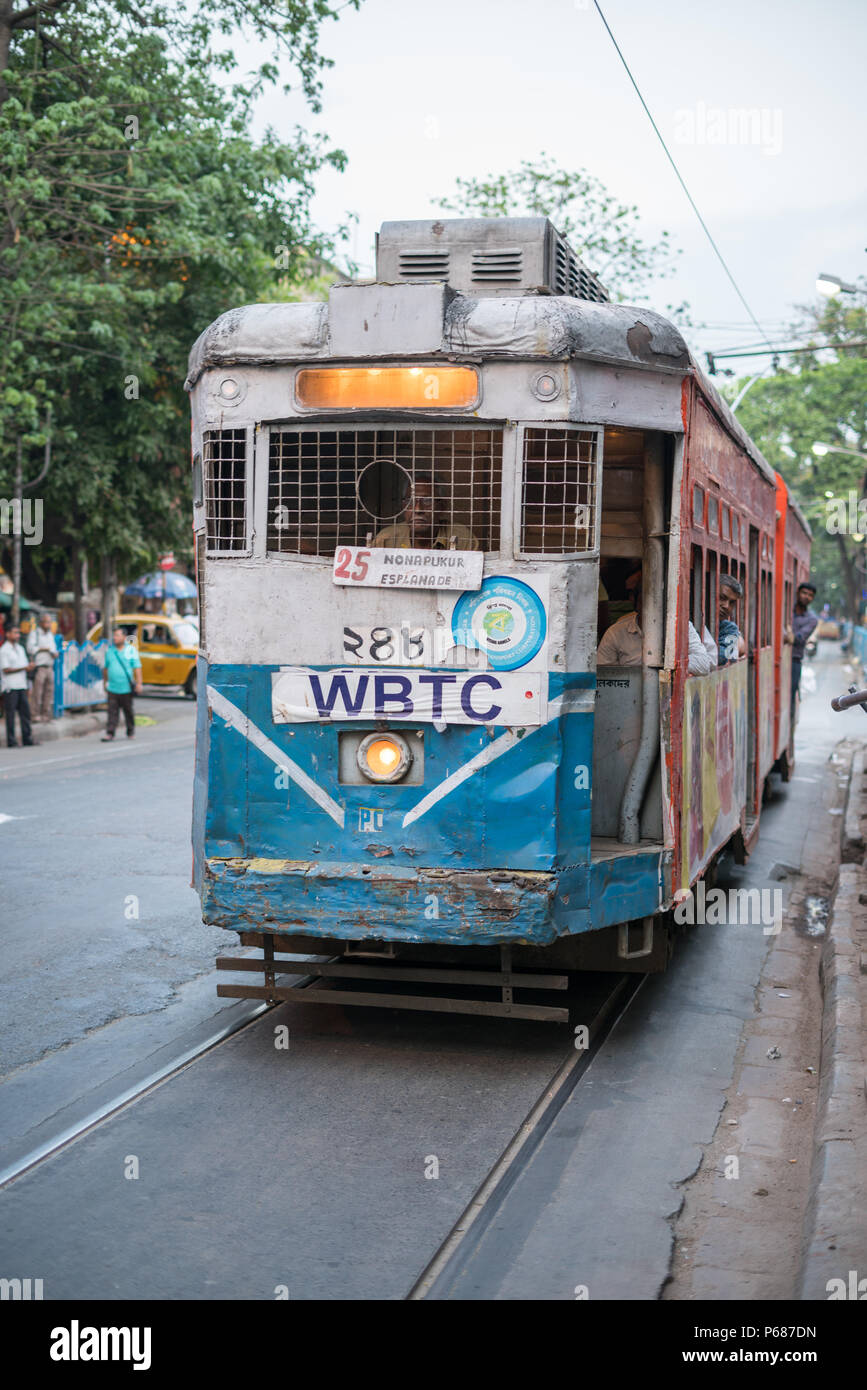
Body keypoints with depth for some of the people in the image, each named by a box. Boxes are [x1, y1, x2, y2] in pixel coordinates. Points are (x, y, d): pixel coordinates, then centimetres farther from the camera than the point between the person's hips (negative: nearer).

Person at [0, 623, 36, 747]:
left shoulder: (20, 648, 16)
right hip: (10, 687, -7)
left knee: (25, 711, 5)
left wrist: (30, 666, -3)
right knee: (11, 714, -3)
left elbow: (26, 665, 20)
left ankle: (27, 739, 9)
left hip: (22, 686, 7)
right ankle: (11, 741, 0)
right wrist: (24, 668, -15)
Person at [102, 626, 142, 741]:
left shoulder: (131, 650, -1)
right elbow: (106, 667, 17)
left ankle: (130, 731, 26)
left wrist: (139, 683, -10)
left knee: (128, 710, 10)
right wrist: (105, 682, 19)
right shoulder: (109, 650, 7)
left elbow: (137, 667, -4)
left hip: (126, 687, -2)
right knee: (112, 711, -5)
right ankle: (110, 733, -6)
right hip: (112, 688, 2)